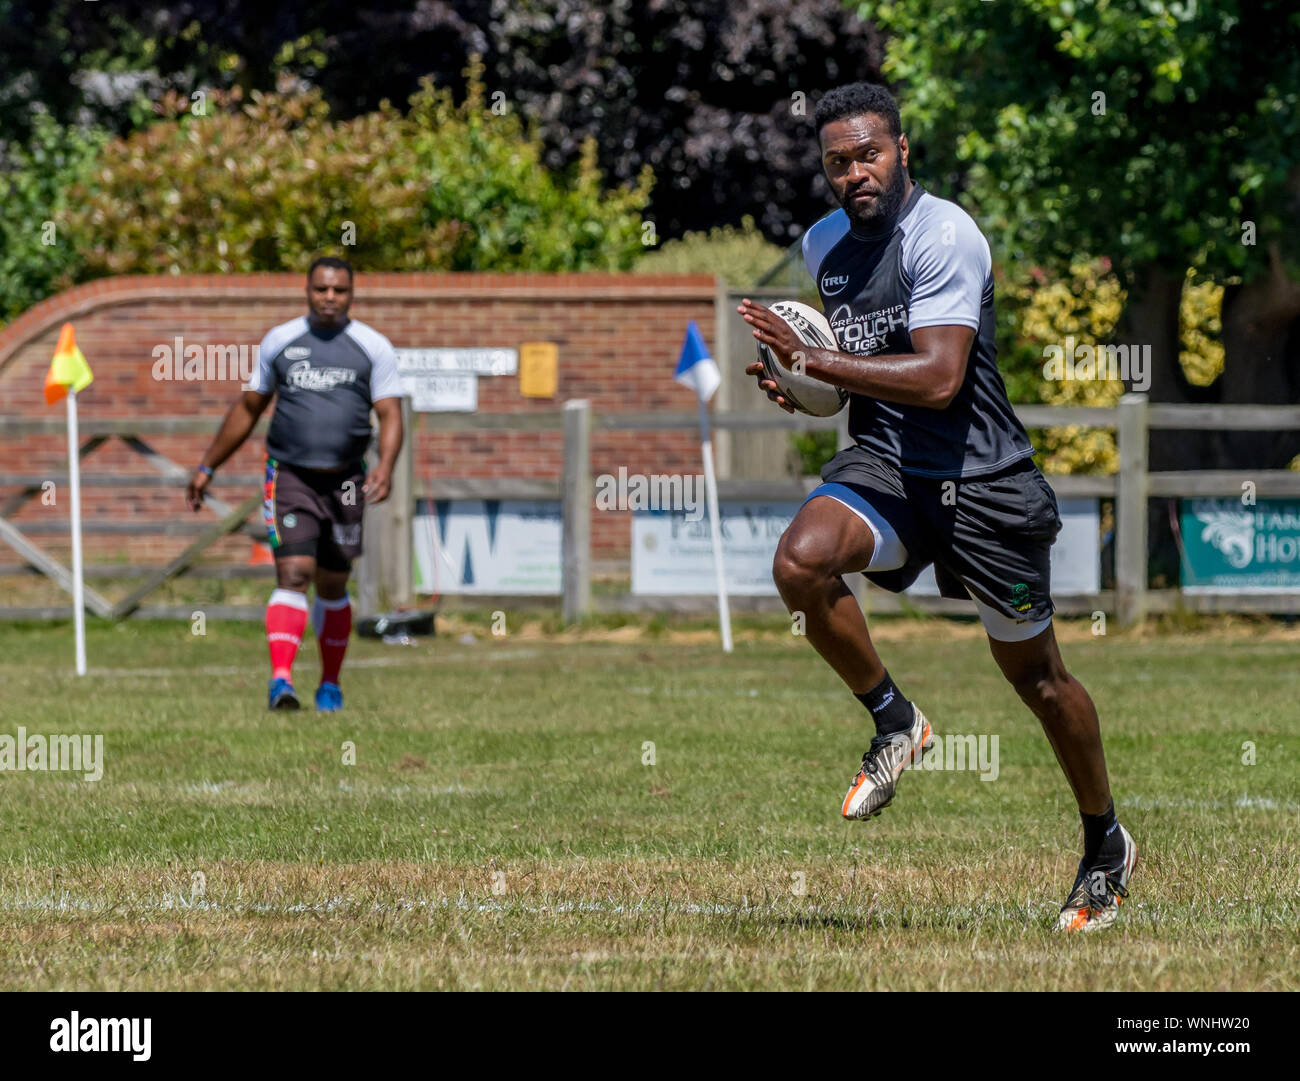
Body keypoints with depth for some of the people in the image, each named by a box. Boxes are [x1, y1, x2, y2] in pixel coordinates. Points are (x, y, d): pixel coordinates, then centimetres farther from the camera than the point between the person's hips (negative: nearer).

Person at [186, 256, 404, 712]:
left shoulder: (374, 348, 2)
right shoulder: (280, 342, 6)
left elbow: (390, 415, -4)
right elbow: (248, 408, 15)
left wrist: (385, 467, -23)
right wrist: (207, 467, 17)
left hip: (344, 482, 1)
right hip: (289, 477, -1)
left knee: (332, 587, 11)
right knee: (293, 575, -17)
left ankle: (330, 684, 27)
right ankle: (281, 680, -28)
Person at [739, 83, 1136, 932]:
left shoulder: (943, 234, -17)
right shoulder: (824, 244, 7)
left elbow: (938, 378, -26)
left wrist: (813, 361, -27)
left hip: (981, 478, -5)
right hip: (884, 463, 5)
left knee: (1035, 672, 6)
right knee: (801, 561, -27)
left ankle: (1107, 845, 27)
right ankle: (895, 723, -5)